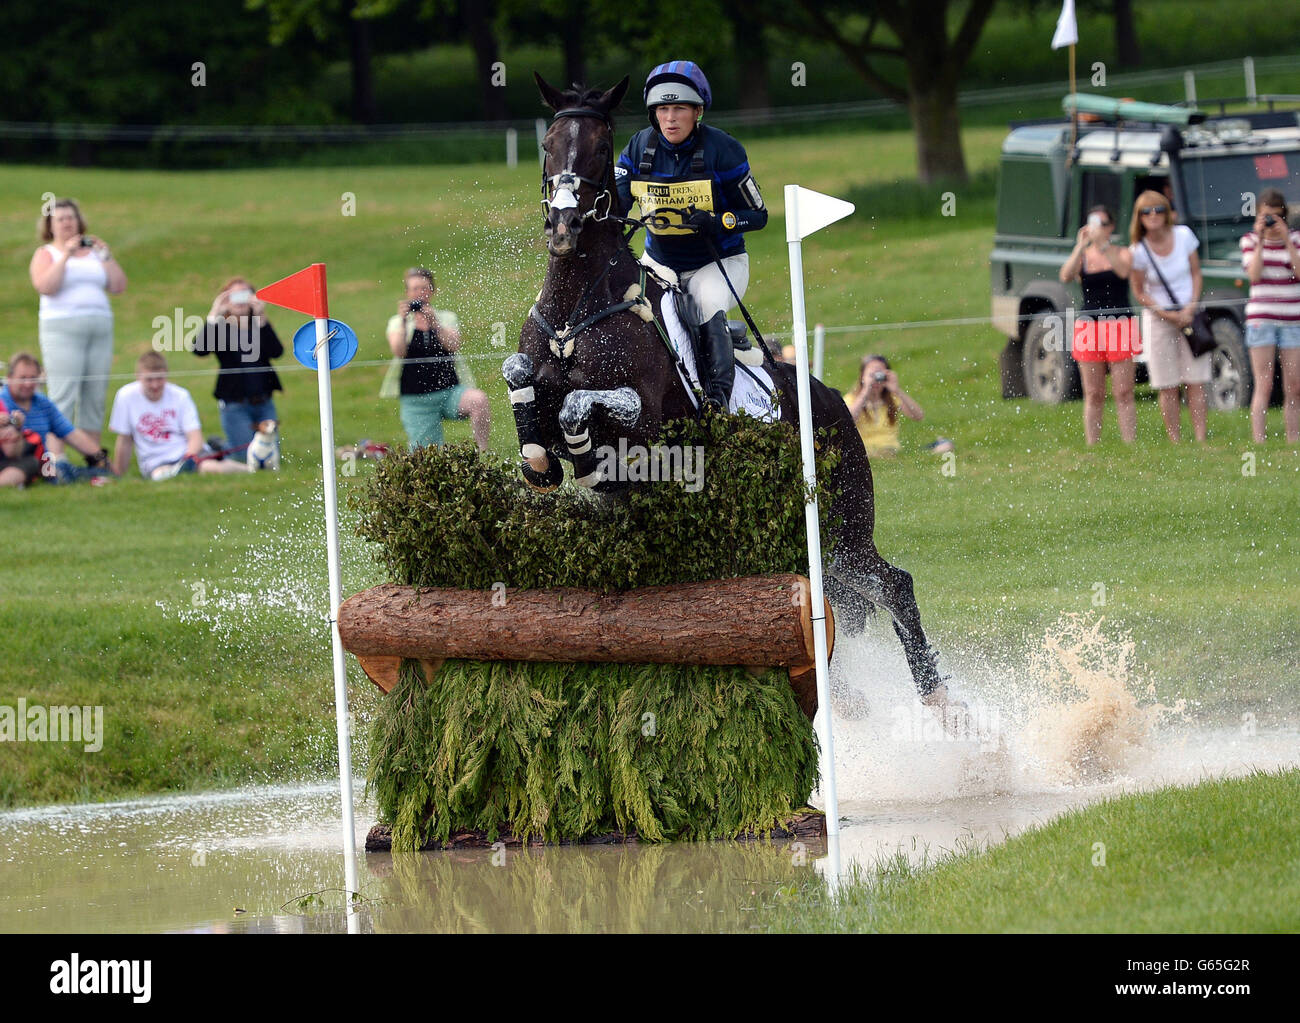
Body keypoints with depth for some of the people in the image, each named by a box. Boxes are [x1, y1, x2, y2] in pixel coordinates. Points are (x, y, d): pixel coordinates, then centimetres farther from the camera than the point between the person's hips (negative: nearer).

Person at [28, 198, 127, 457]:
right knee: (62, 398, -12)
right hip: (62, 331, -5)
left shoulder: (93, 251, 18)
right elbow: (45, 286, -12)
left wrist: (105, 256, 0)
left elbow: (118, 287, 10)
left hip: (100, 329, 5)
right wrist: (66, 255, -12)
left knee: (95, 398, 3)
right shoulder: (46, 254, 7)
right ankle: (56, 462, -16)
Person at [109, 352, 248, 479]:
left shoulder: (180, 395, 2)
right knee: (160, 474, -43)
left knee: (211, 467, -34)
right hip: (154, 462, -2)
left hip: (186, 453, 2)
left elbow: (195, 437, -5)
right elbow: (124, 442, 6)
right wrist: (118, 476, 8)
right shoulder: (126, 396, -2)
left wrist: (189, 457, -26)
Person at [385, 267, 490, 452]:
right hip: (417, 400, -1)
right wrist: (403, 322, -26)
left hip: (449, 391, 1)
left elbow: (454, 346, -9)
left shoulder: (446, 318, 10)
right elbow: (398, 352, -12)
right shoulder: (397, 323, 7)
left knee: (479, 400, -32)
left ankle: (482, 450, -19)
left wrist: (434, 323, -24)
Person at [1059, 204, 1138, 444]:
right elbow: (1066, 276, -10)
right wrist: (1081, 246, -18)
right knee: (1093, 395, 3)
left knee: (1123, 393, -4)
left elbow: (1123, 271, -17)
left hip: (1120, 326, -2)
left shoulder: (1121, 253, 5)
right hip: (1089, 326, 2)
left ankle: (1130, 445, -3)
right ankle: (1092, 449, 4)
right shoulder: (1082, 257, 9)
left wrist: (1103, 244, -24)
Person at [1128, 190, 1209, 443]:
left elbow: (1196, 273, 4)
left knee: (1196, 383, -2)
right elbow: (1139, 292, -2)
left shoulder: (1183, 235, -4)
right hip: (1158, 319, -2)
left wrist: (1190, 309, -9)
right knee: (1168, 388, 0)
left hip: (1189, 315, 2)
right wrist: (1167, 315, -13)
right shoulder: (1138, 251, -10)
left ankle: (1201, 439, -1)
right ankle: (1175, 443, 4)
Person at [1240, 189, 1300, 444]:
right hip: (1261, 319, -2)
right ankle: (1258, 444, -11)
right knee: (1264, 386, -8)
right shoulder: (1249, 241, 5)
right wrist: (1260, 240, -13)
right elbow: (1254, 274, -9)